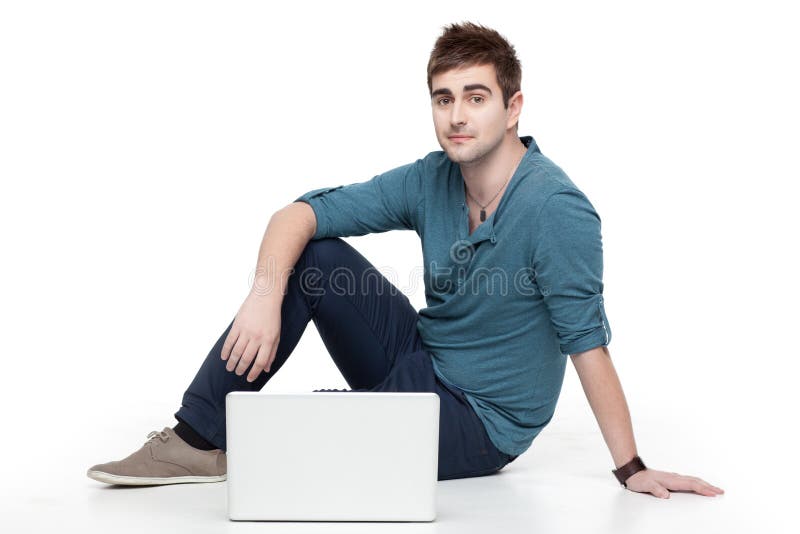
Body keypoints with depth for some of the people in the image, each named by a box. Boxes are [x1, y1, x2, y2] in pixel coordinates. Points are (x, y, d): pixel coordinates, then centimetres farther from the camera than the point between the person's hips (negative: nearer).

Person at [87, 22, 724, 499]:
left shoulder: (556, 209, -24)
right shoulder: (431, 181, -5)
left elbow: (586, 340, -23)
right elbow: (299, 214, -8)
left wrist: (633, 469, -22)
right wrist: (267, 294, -28)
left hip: (482, 423, -6)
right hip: (420, 361, 6)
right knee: (305, 257, -12)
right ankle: (198, 439, -10)